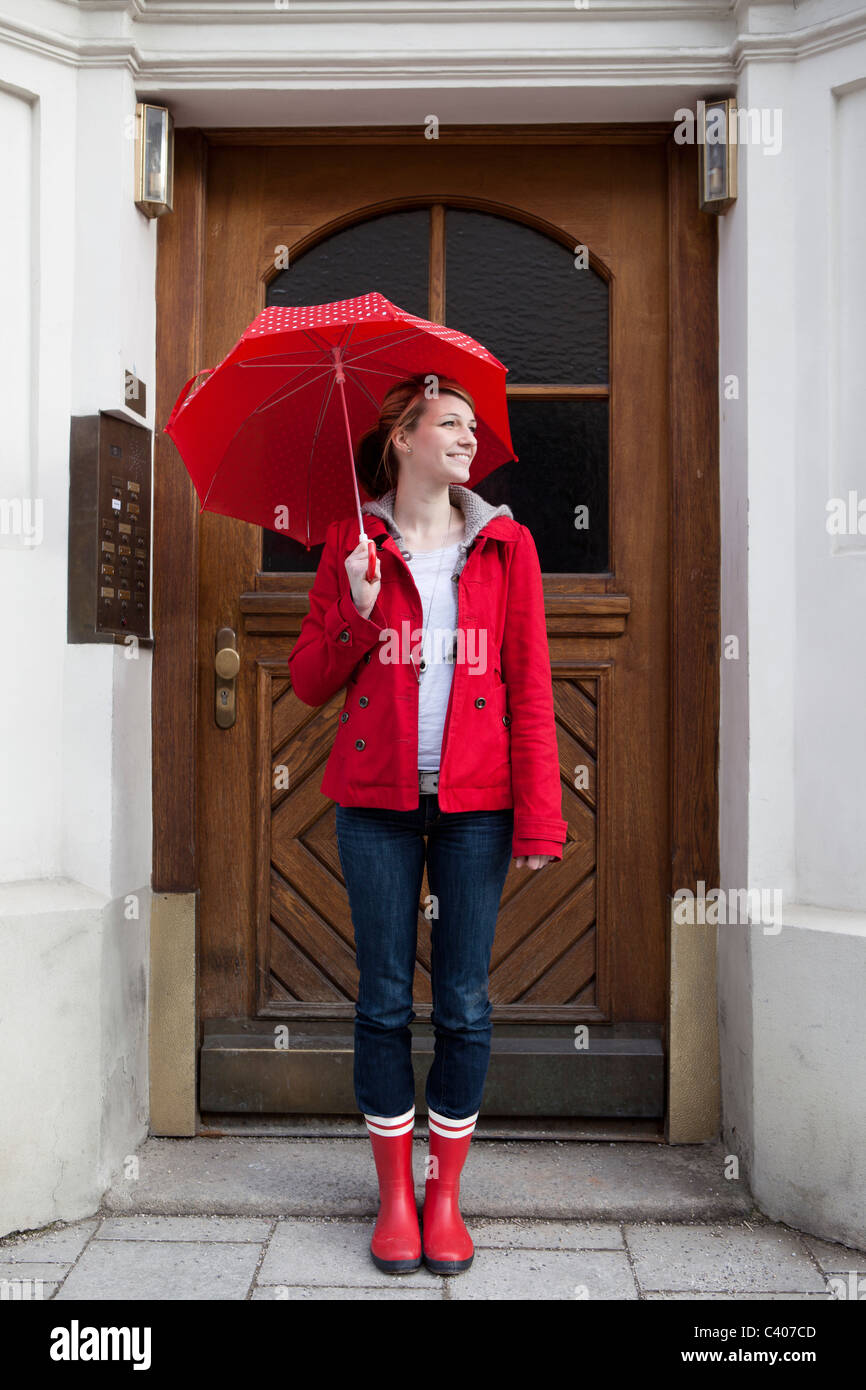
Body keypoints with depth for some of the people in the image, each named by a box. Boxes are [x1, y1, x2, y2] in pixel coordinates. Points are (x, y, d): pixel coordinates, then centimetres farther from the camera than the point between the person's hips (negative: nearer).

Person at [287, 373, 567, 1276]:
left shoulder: (505, 544, 6)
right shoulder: (352, 545, 6)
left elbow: (530, 687, 1)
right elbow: (309, 683, 7)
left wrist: (539, 816, -6)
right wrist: (355, 610, -11)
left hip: (474, 802, 0)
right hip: (377, 800, 0)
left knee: (464, 1004, 5)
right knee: (385, 1000, 7)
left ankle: (445, 1196, 23)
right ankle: (394, 1196, 23)